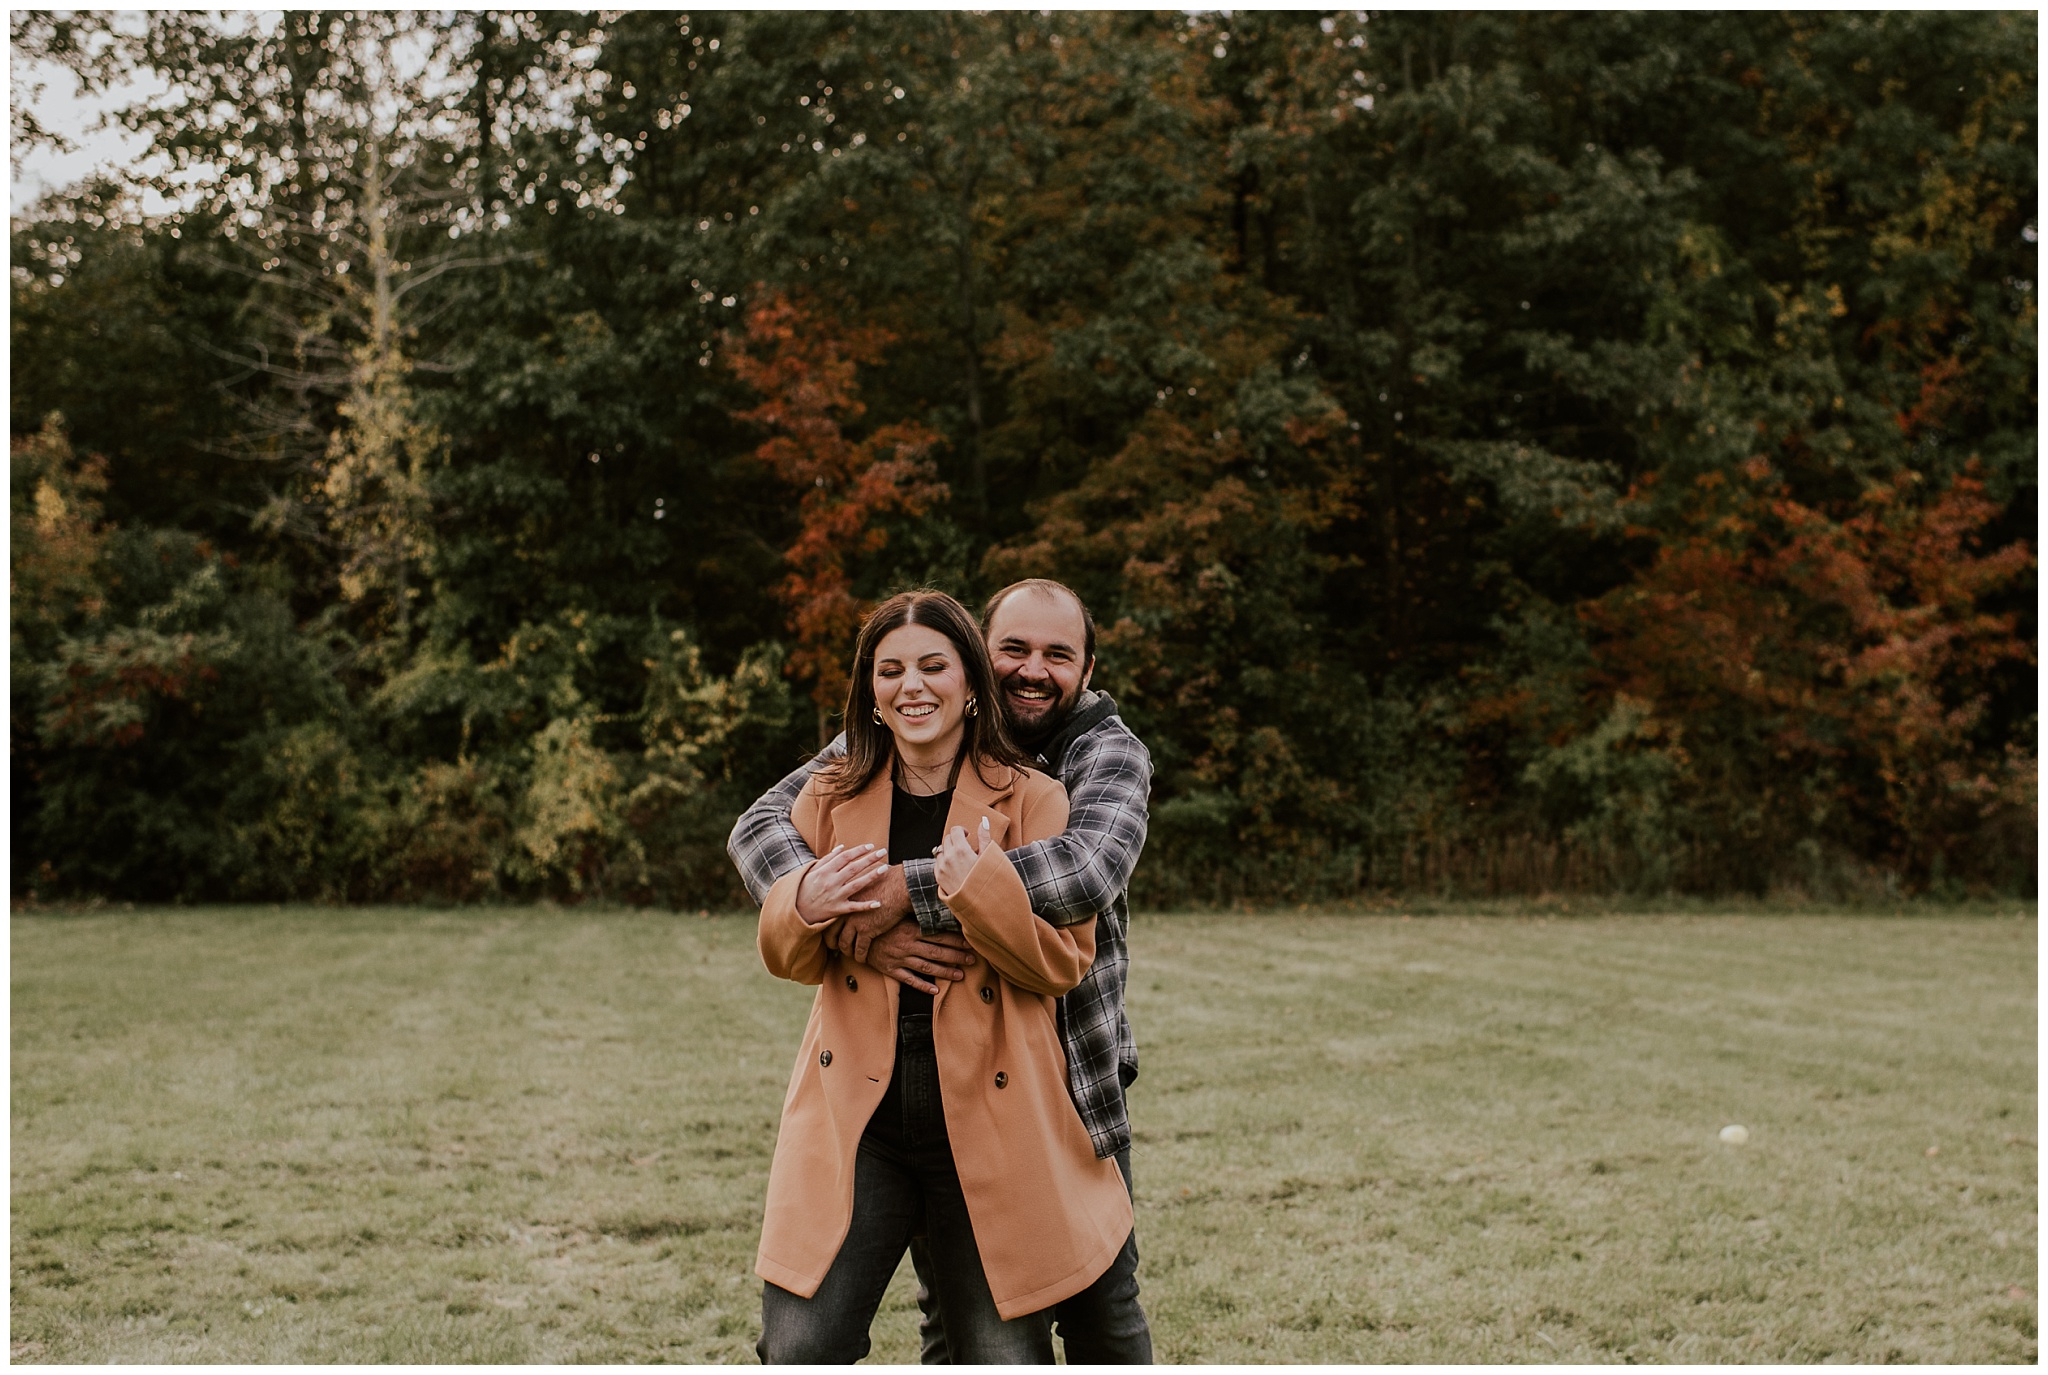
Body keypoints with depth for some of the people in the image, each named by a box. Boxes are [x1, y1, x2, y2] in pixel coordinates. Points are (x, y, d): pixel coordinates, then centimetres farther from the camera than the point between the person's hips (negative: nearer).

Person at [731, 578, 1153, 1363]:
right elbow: (760, 828, -13)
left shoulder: (1108, 753, -8)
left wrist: (909, 892, -34)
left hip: (1071, 1087, -1)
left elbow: (1089, 872, -30)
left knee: (1103, 1313, 12)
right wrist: (854, 928, -32)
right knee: (953, 1325, 15)